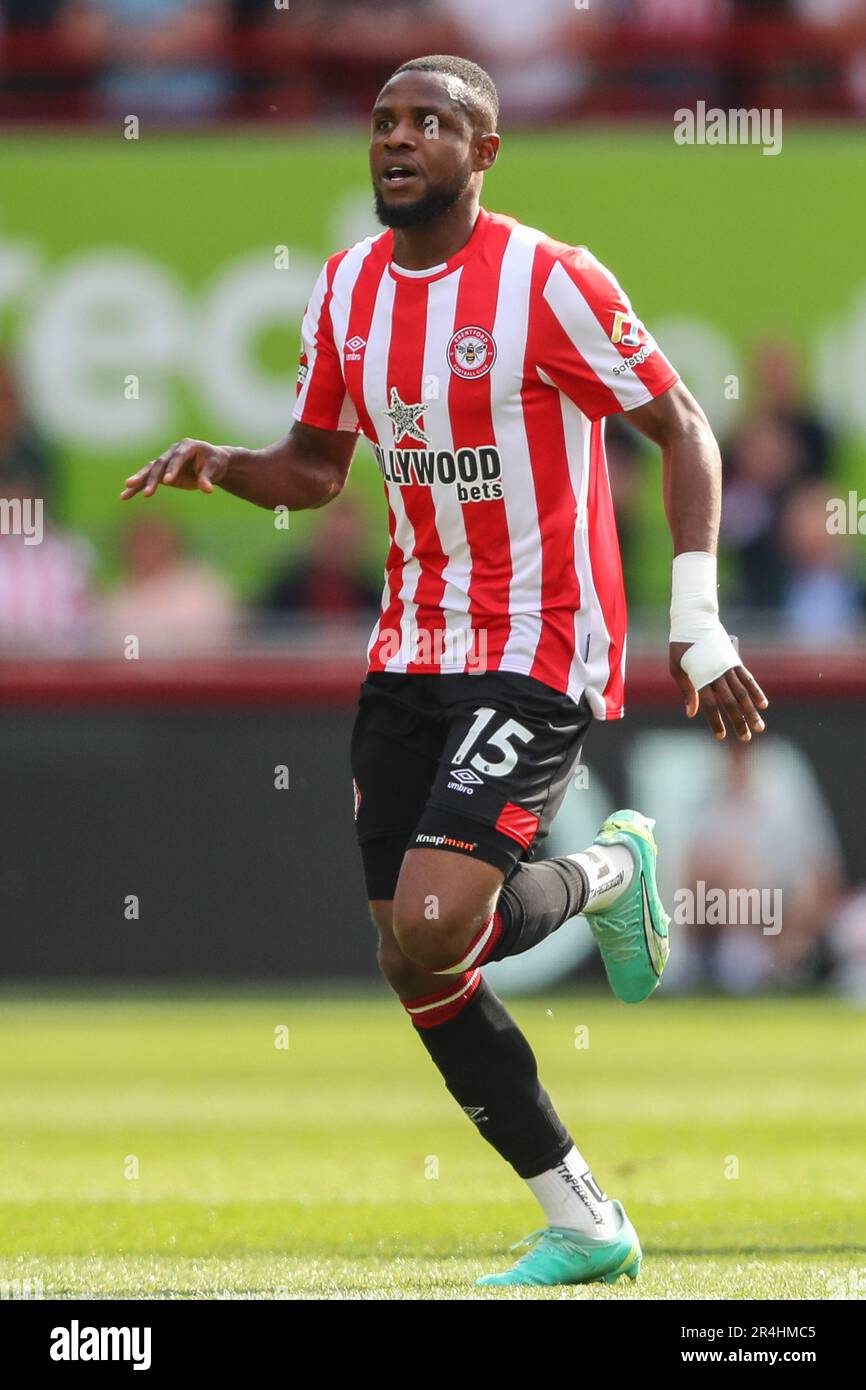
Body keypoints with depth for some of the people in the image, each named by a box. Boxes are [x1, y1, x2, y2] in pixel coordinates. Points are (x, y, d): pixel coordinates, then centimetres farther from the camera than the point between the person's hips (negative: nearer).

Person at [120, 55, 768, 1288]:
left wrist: (699, 626, -14)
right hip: (413, 652, 7)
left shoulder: (550, 284, -14)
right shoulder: (347, 290, 6)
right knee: (417, 971, 4)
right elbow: (316, 469, 17)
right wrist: (216, 465, -5)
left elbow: (680, 427, -8)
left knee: (429, 937, -22)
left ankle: (607, 873, 11)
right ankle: (586, 1229, 18)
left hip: (541, 654, -7)